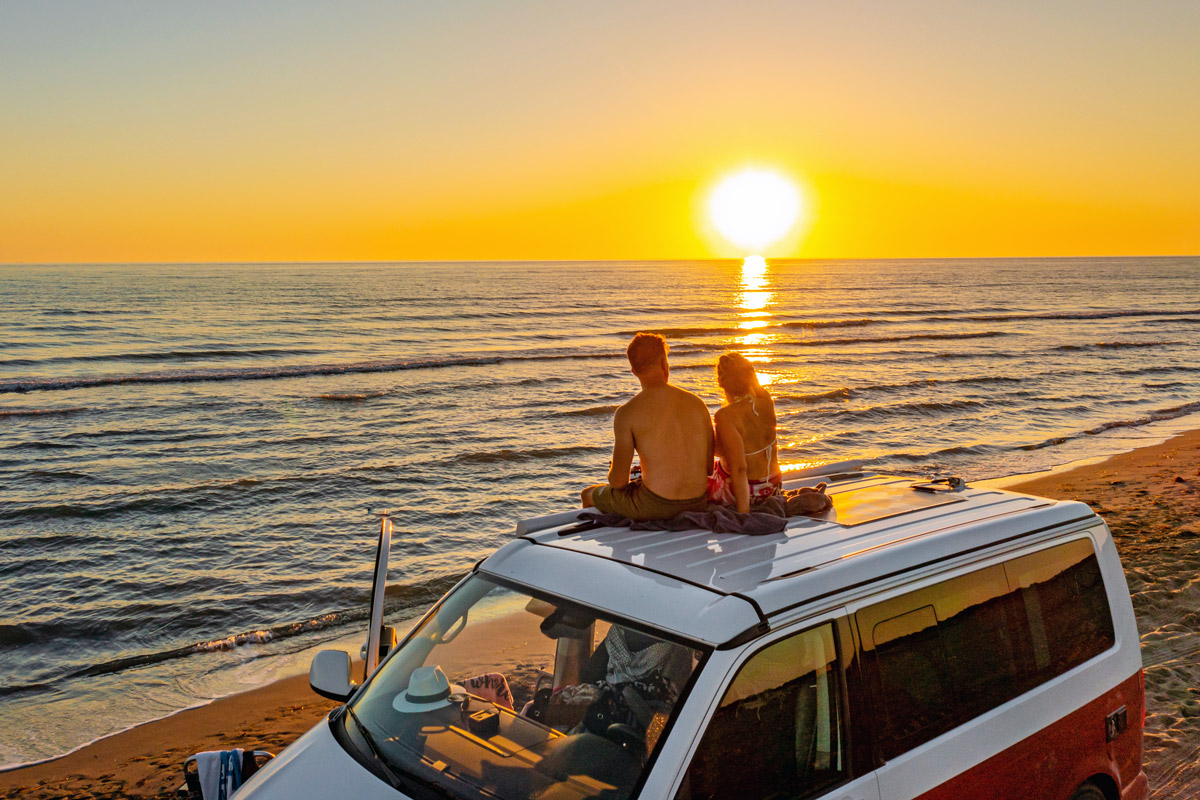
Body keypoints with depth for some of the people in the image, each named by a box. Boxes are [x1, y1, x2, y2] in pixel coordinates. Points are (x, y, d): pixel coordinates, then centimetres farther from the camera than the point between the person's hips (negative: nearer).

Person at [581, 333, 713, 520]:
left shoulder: (627, 413, -12)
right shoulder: (697, 404, 1)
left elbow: (618, 480, -10)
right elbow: (709, 467, 6)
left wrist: (613, 476, 15)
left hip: (655, 507, -5)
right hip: (698, 504, 5)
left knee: (589, 495, 24)